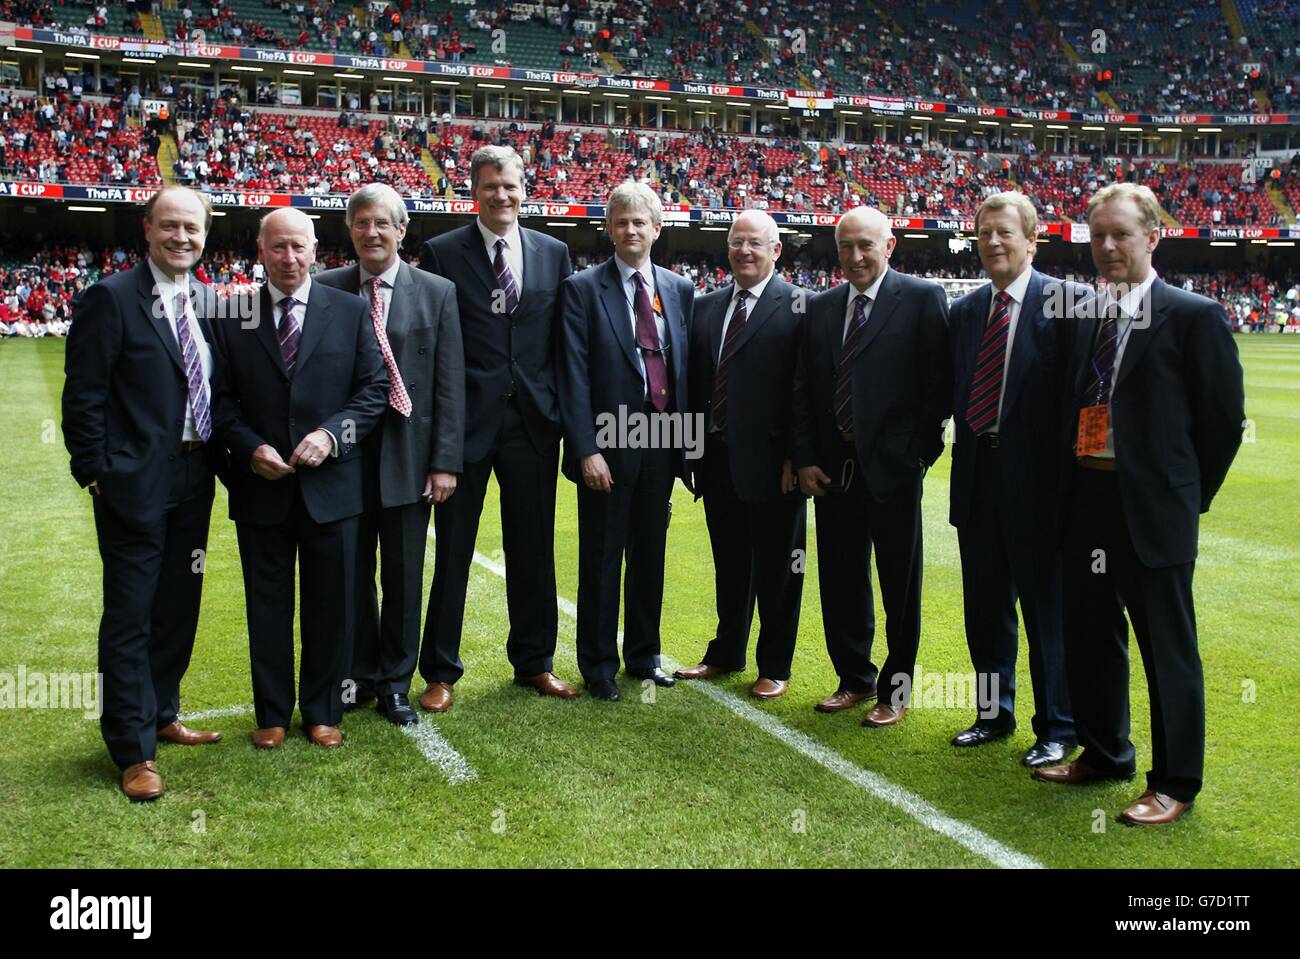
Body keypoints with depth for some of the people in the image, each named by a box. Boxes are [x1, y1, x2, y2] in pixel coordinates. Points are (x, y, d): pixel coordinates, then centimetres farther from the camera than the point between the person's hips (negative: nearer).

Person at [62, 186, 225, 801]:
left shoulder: (206, 302, 9)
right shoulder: (111, 298, -10)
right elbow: (83, 397, -11)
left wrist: (219, 458, 7)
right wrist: (97, 473, -13)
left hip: (193, 481, 6)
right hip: (135, 484, -6)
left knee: (178, 609, 17)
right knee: (129, 618, 2)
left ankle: (161, 714, 34)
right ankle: (134, 749, 13)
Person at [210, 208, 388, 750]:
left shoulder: (351, 312, 1)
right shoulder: (233, 317, 2)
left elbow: (374, 389, 0)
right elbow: (222, 401, 4)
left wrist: (331, 434, -14)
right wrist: (251, 447, -12)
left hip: (330, 485, 0)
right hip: (260, 486, 0)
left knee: (330, 605, 9)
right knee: (267, 606, 11)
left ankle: (322, 713, 25)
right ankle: (272, 714, 26)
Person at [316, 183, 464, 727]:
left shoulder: (437, 293, 2)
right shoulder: (325, 290, 3)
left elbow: (449, 384, -1)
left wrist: (445, 461, -6)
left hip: (409, 455, 0)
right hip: (344, 453, 1)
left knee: (404, 575, 7)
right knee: (352, 573, 10)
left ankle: (395, 683, 22)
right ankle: (359, 676, 27)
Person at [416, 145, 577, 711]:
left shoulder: (554, 253, 8)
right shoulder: (442, 254, -1)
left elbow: (563, 341, 10)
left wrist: (562, 411, 4)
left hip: (533, 422, 3)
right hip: (466, 423, -3)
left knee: (533, 550, 11)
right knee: (453, 551, 6)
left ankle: (534, 663, 27)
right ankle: (440, 672, 19)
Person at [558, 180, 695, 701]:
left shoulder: (679, 290, 9)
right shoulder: (583, 288, -3)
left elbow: (687, 367, 10)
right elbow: (574, 376, -8)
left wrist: (686, 442, 5)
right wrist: (586, 449, -15)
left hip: (662, 444, 4)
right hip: (608, 445, -4)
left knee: (650, 556, 14)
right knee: (601, 561, 5)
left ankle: (644, 655, 29)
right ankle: (598, 666, 18)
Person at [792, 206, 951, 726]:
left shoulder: (923, 298, -5)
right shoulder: (821, 307, 10)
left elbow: (939, 384, -7)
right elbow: (803, 389, 11)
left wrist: (920, 453, -10)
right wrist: (805, 459, 3)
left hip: (893, 468, -5)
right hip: (833, 469, 5)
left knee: (900, 588, 7)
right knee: (840, 584, 13)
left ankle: (895, 689, 22)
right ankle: (855, 679, 30)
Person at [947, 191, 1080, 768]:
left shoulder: (1067, 302, -7)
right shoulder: (964, 311, 12)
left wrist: (1070, 470, -13)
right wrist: (966, 439, 3)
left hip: (1036, 481, -6)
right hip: (977, 479, 6)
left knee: (1046, 610, 4)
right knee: (984, 608, 16)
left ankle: (1057, 729, 19)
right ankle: (994, 714, 32)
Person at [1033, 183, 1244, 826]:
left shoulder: (1194, 316, -7)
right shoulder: (1083, 316, 11)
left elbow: (1223, 418, -4)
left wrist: (1189, 495, -1)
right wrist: (1070, 489, 8)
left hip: (1153, 509, -6)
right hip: (1086, 501, 6)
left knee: (1167, 648, 4)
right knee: (1088, 637, 16)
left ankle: (1175, 783, 17)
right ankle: (1104, 754, 35)